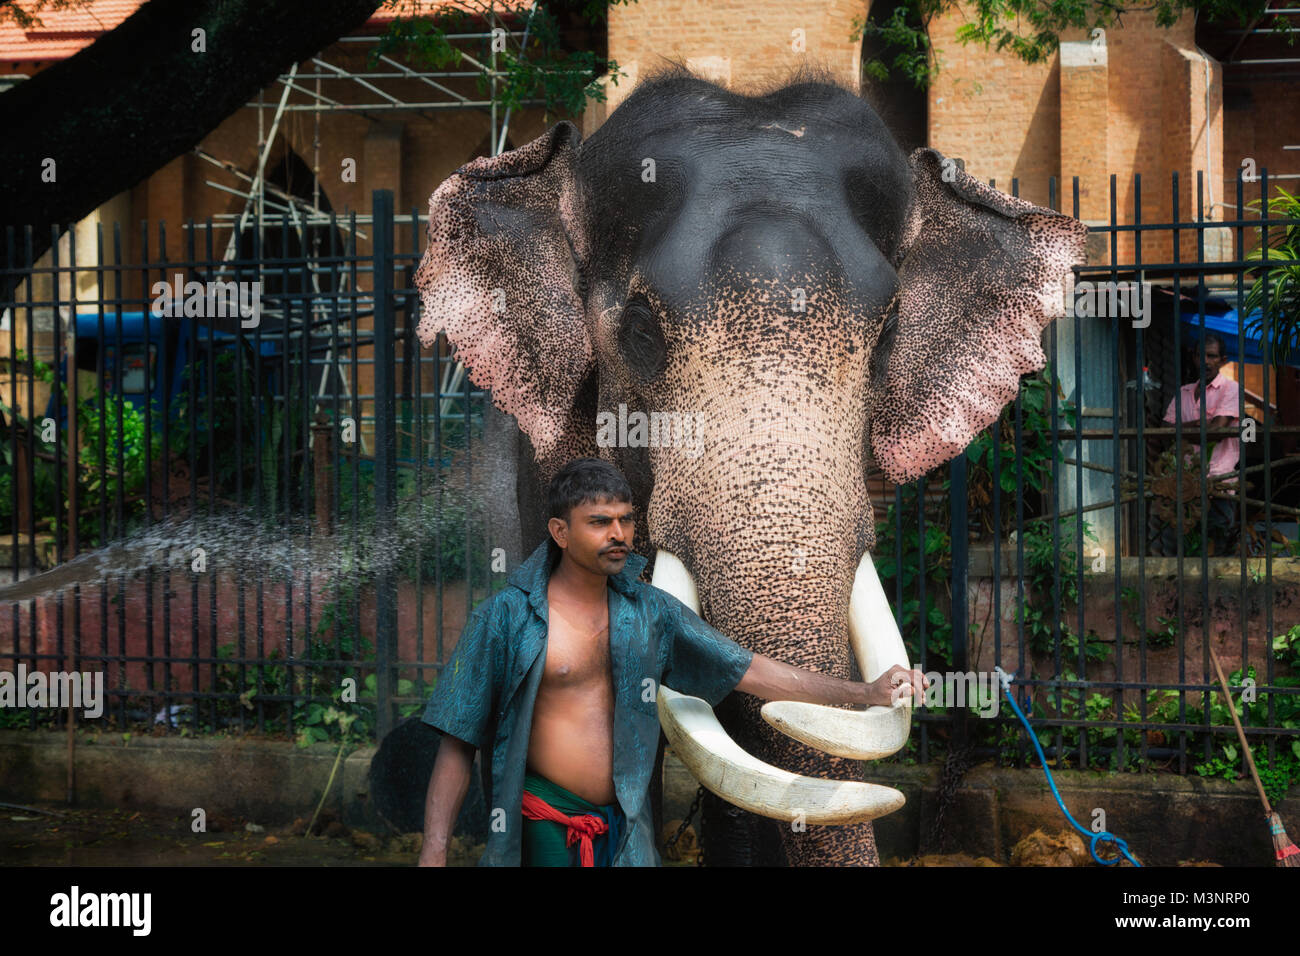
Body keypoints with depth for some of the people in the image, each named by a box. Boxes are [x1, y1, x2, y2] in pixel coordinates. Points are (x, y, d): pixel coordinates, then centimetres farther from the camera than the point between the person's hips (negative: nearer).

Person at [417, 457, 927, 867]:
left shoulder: (650, 611, 5)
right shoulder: (506, 617, -7)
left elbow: (748, 670, 5)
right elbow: (457, 745, -6)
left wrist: (865, 692, -2)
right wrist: (433, 855, -15)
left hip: (626, 831, 4)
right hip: (543, 830, -4)